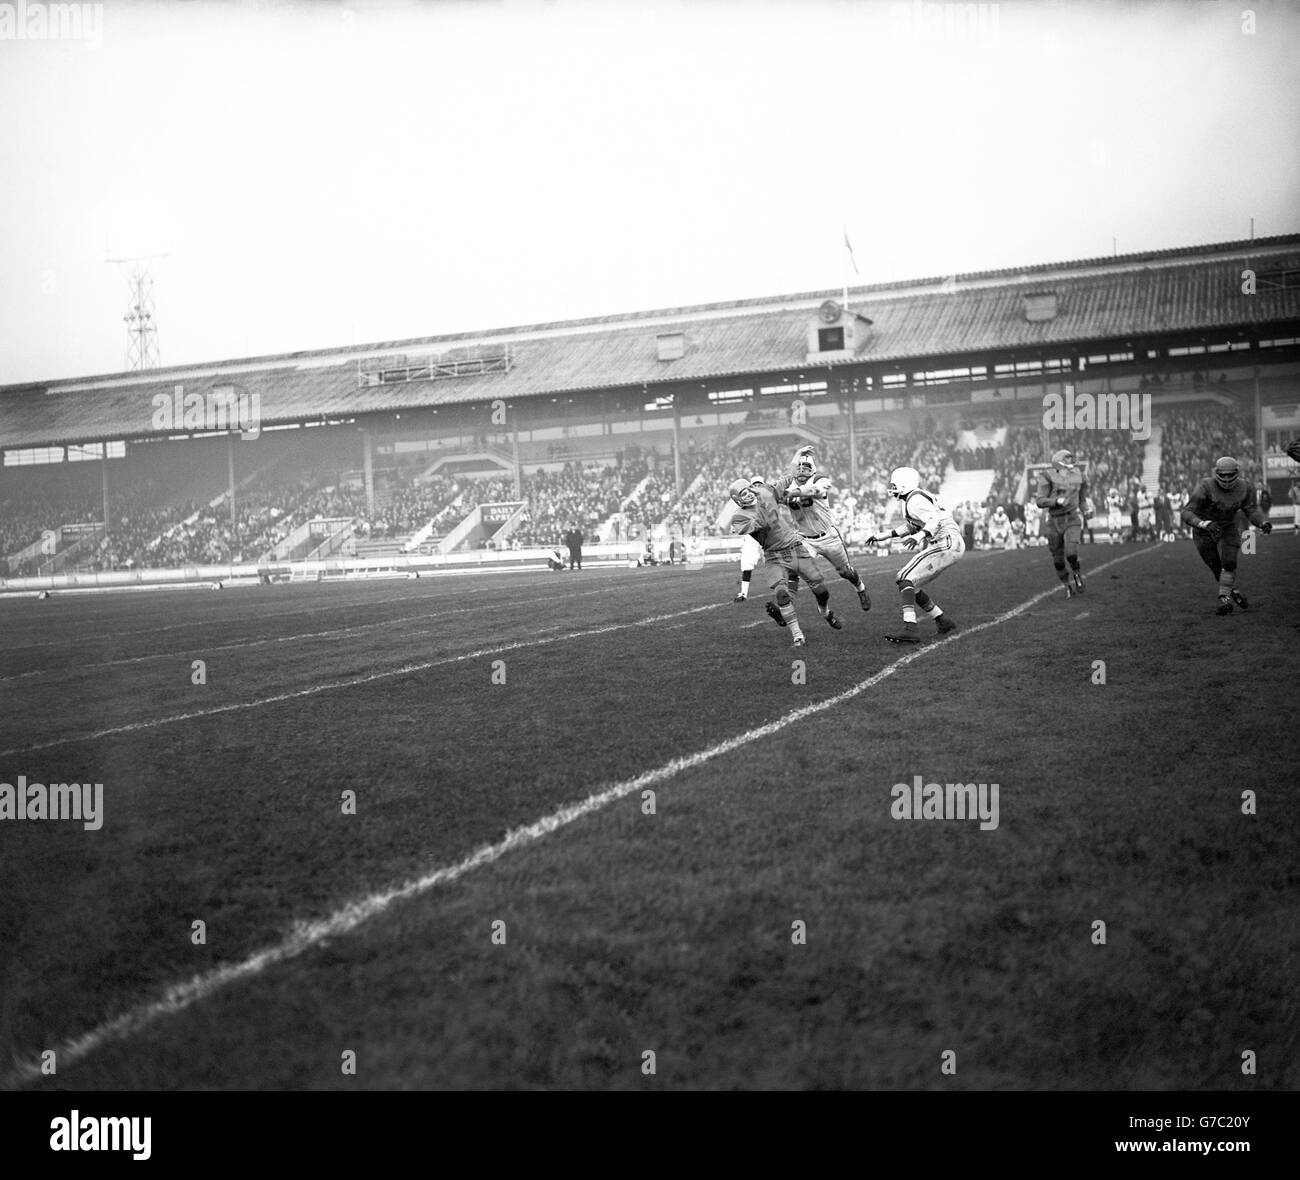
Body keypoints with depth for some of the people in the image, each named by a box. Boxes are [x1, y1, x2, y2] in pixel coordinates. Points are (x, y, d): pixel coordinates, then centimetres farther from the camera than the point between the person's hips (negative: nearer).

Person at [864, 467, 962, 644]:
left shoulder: (914, 501, -12)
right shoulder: (917, 497, 19)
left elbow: (934, 520, -26)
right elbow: (911, 526, 33)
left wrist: (919, 536, -44)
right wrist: (884, 536, 33)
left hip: (945, 544, -10)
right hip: (948, 546, 10)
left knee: (905, 579, -16)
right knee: (911, 586, 13)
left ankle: (910, 629, -29)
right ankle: (943, 621, 19)